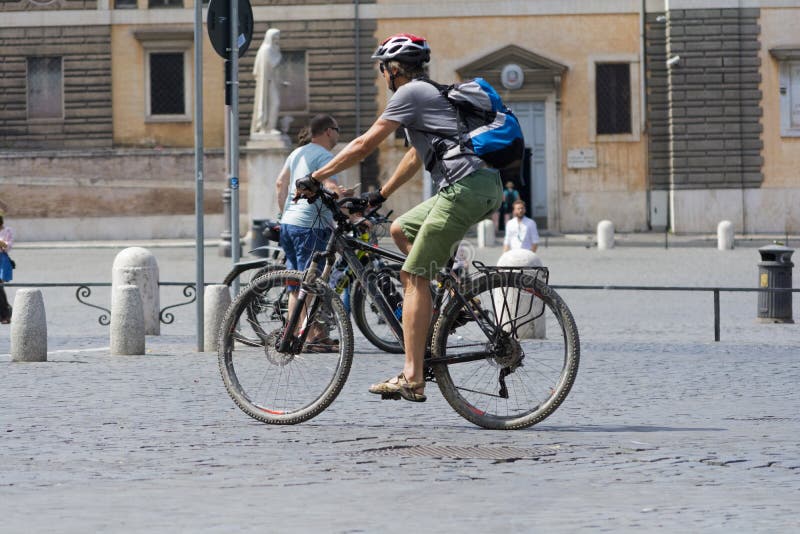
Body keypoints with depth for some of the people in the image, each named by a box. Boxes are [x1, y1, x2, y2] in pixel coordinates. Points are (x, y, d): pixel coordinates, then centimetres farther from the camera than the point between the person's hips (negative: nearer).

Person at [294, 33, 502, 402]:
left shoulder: (410, 93, -1)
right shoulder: (432, 93, 29)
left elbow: (364, 146, -3)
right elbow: (417, 156, 38)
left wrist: (316, 178, 4)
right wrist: (382, 194, 41)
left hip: (465, 188, -10)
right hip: (487, 189, 10)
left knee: (414, 278, -8)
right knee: (401, 229, 24)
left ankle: (412, 379, -13)